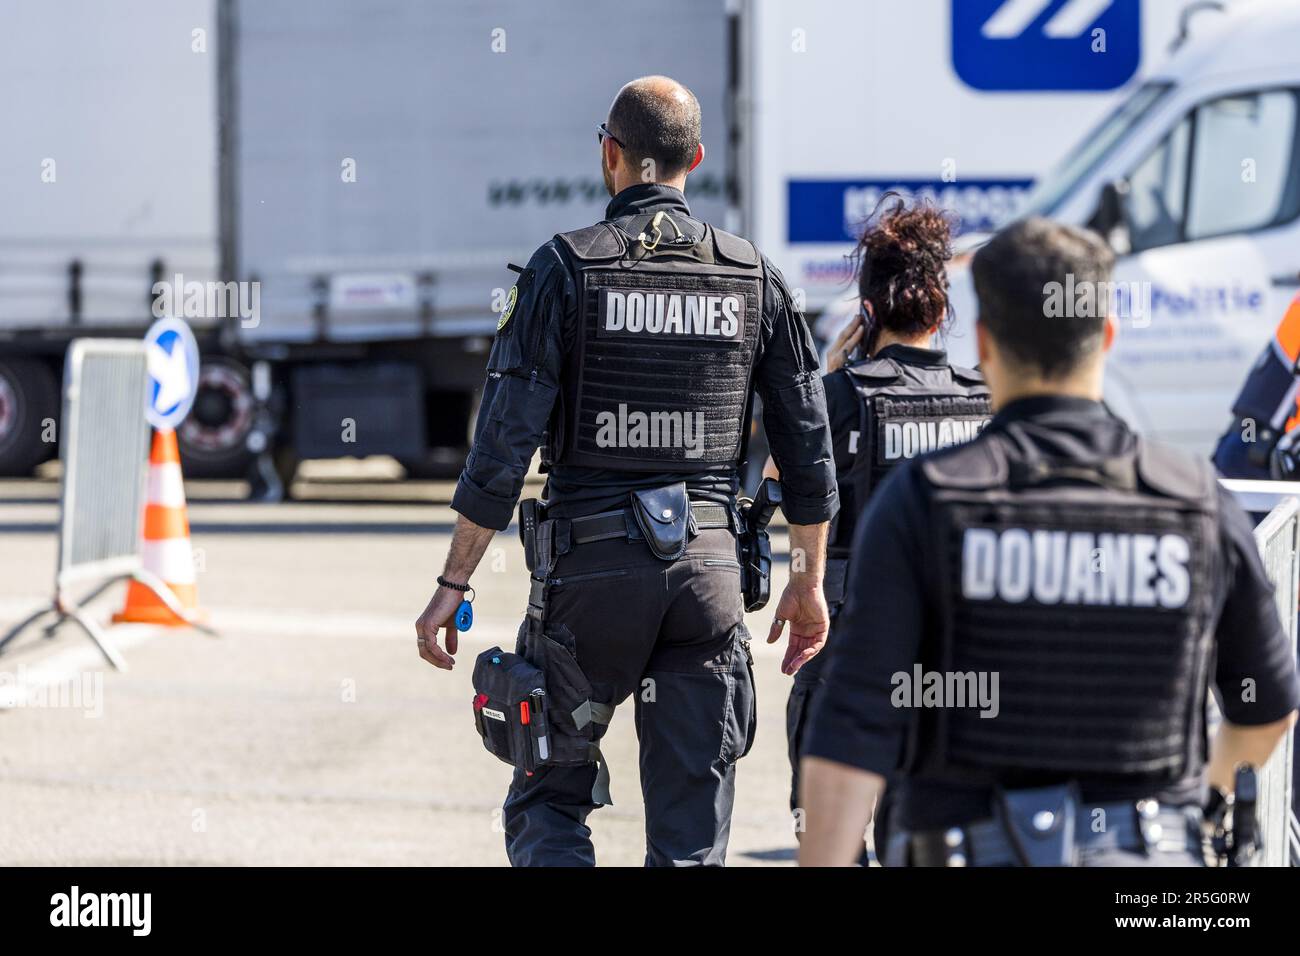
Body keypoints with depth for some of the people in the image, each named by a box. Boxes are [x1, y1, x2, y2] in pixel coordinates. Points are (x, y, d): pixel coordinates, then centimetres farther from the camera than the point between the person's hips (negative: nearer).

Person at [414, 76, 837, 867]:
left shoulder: (566, 267, -6)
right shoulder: (753, 275, 4)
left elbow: (506, 441, -9)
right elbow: (809, 443, 7)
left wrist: (454, 583, -4)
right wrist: (811, 581, 18)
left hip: (591, 564, -2)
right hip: (707, 563, 2)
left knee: (549, 799, 11)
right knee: (694, 821, 6)